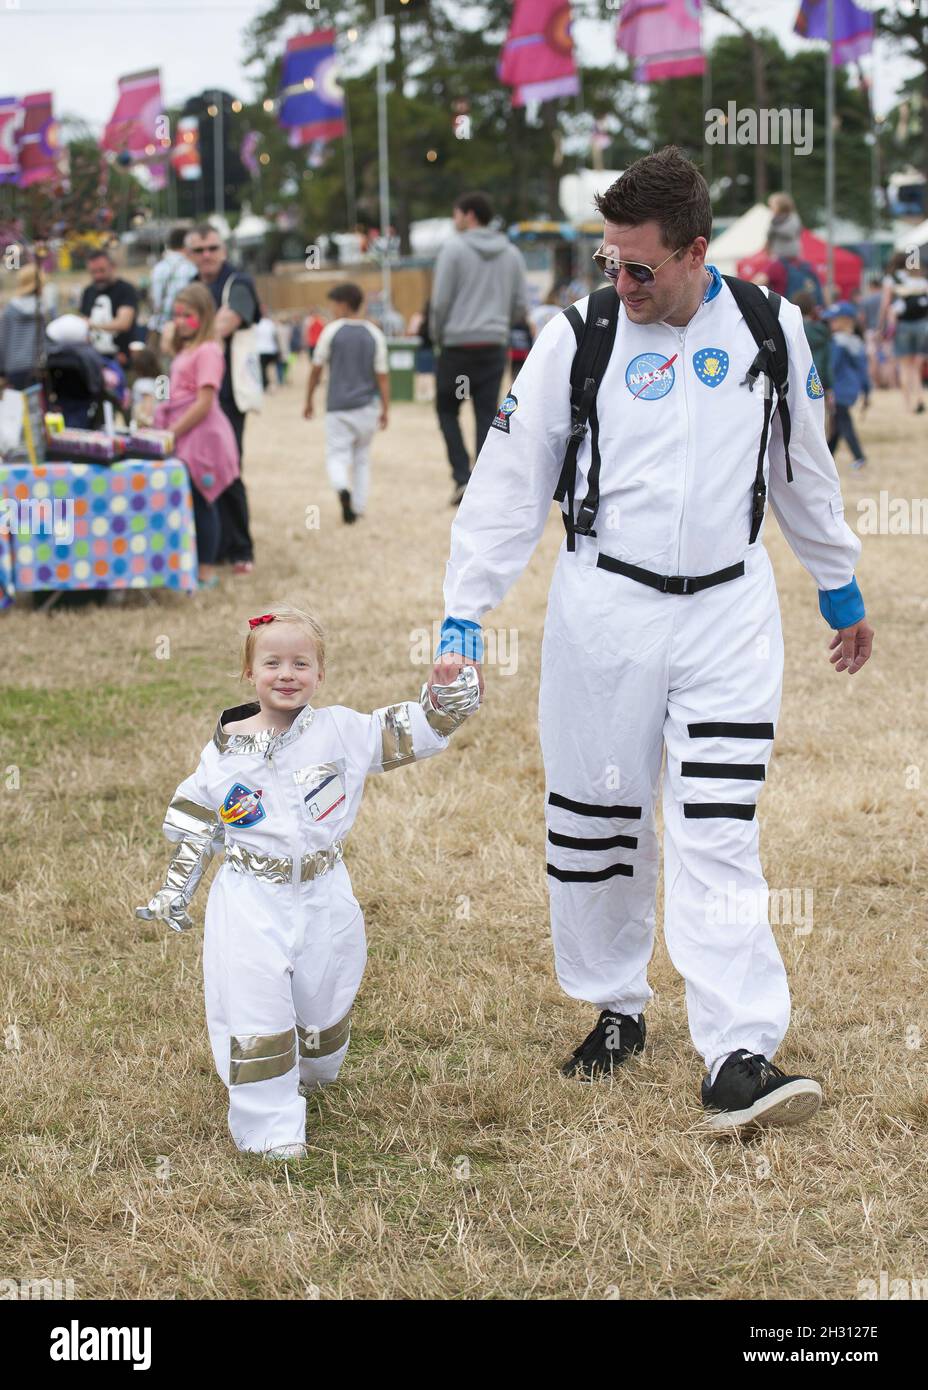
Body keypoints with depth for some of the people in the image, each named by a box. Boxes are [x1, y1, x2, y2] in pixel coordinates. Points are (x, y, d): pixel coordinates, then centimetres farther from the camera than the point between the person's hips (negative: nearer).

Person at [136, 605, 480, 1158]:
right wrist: (177, 887, 6)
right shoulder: (226, 749, -3)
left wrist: (444, 698, -19)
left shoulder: (340, 731, -4)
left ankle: (306, 1077, 43)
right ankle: (269, 1124, 2)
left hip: (324, 900, 2)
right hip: (251, 903, -2)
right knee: (254, 1007, -7)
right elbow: (197, 826, 6)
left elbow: (409, 732, -3)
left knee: (323, 1001, 15)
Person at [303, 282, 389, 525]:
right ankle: (358, 507, 15)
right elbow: (382, 375, -1)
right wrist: (385, 409, 4)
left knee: (337, 454, -1)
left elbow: (316, 370, 1)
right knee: (362, 457, 15)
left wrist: (309, 401, 13)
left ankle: (342, 487, -31)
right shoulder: (374, 334, 2)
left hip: (338, 405, -3)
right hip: (367, 405, 3)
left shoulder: (331, 331, -5)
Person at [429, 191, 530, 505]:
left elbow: (440, 301, -9)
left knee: (448, 410, 11)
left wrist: (436, 336, 5)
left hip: (458, 345, -4)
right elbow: (521, 306, 8)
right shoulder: (511, 254, 8)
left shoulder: (454, 249, -7)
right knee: (487, 416, 6)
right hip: (495, 346, 4)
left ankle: (462, 476, -2)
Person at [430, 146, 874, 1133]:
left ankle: (739, 1059, -12)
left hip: (728, 609, 0)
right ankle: (614, 1009, 28)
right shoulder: (579, 337, -5)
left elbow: (804, 470, 15)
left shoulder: (768, 329, 1)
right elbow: (507, 485, -3)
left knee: (718, 833, -8)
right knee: (598, 825, 8)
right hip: (606, 604, 0)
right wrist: (463, 622, -8)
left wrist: (840, 592, 23)